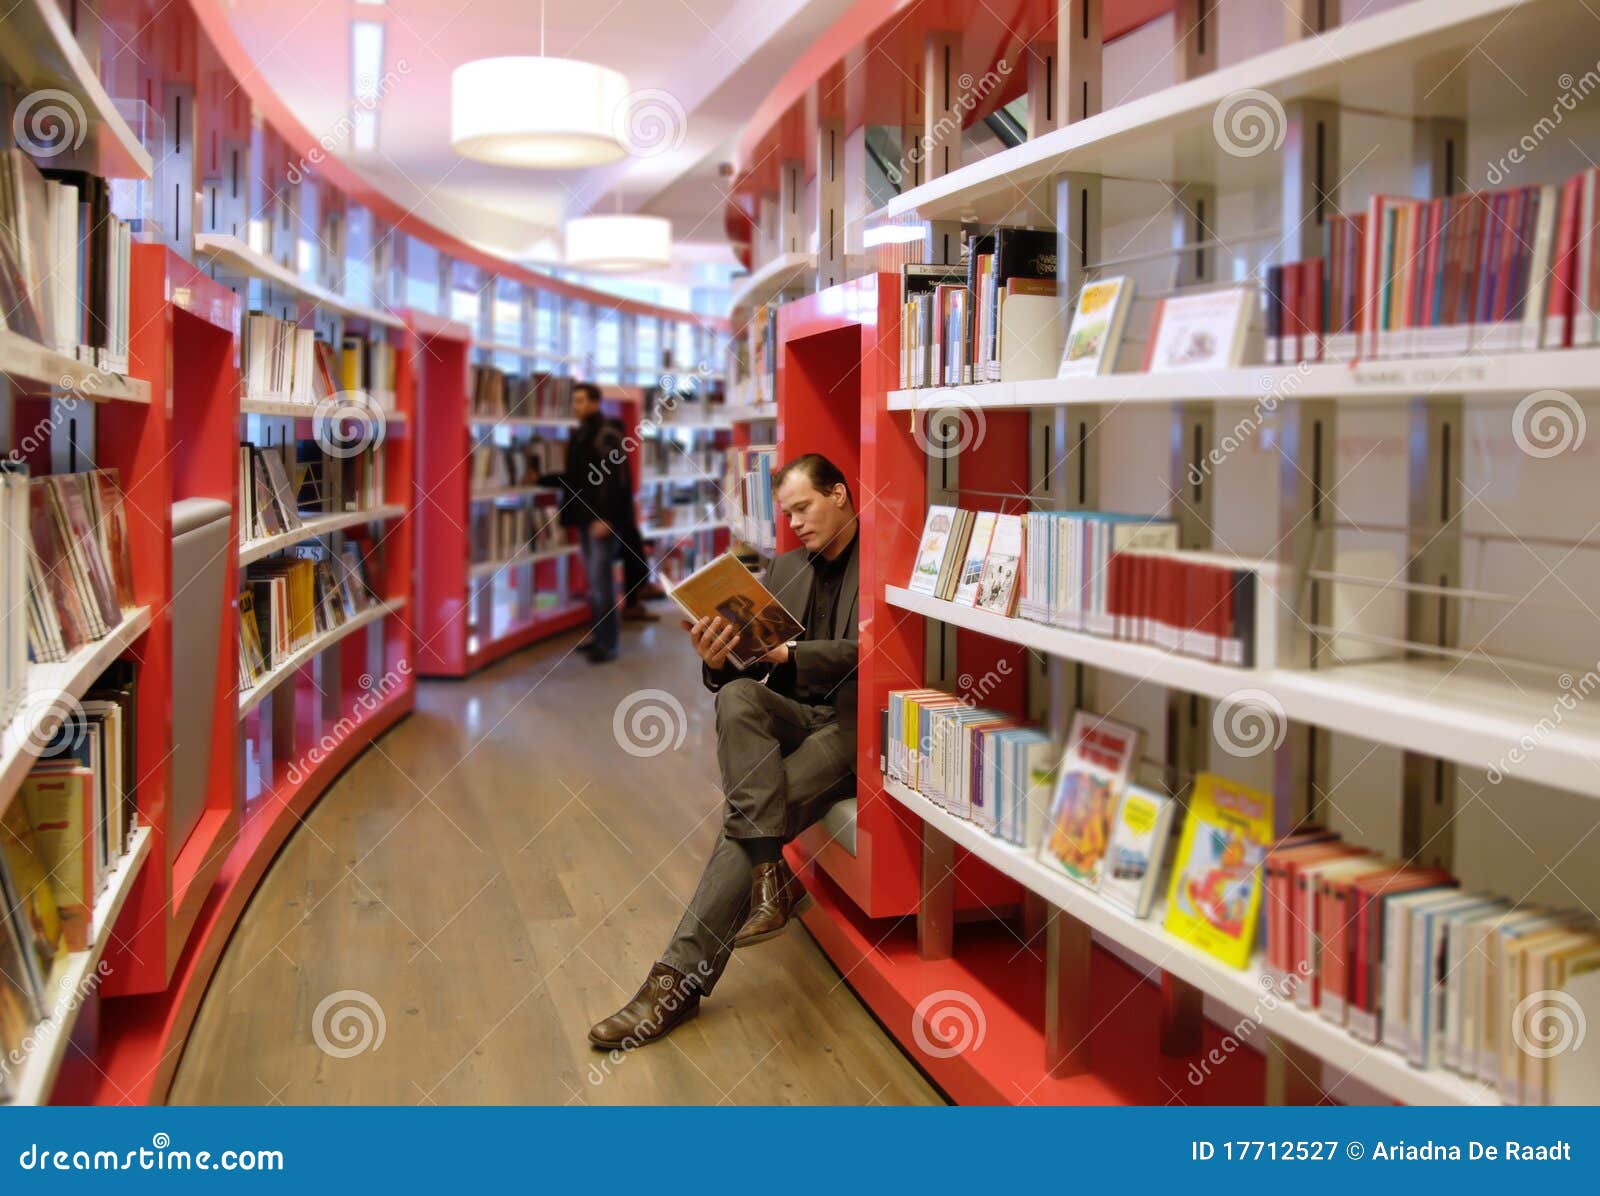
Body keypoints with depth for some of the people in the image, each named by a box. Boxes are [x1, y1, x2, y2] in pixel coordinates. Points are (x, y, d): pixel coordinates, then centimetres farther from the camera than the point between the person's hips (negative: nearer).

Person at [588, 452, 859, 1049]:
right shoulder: (786, 567, 16)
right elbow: (754, 664, 10)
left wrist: (786, 653, -24)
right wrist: (719, 660, -14)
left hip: (853, 725, -5)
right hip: (800, 716, 5)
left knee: (746, 814, -25)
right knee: (737, 695, -30)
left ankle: (681, 977, -24)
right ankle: (771, 876, -36)